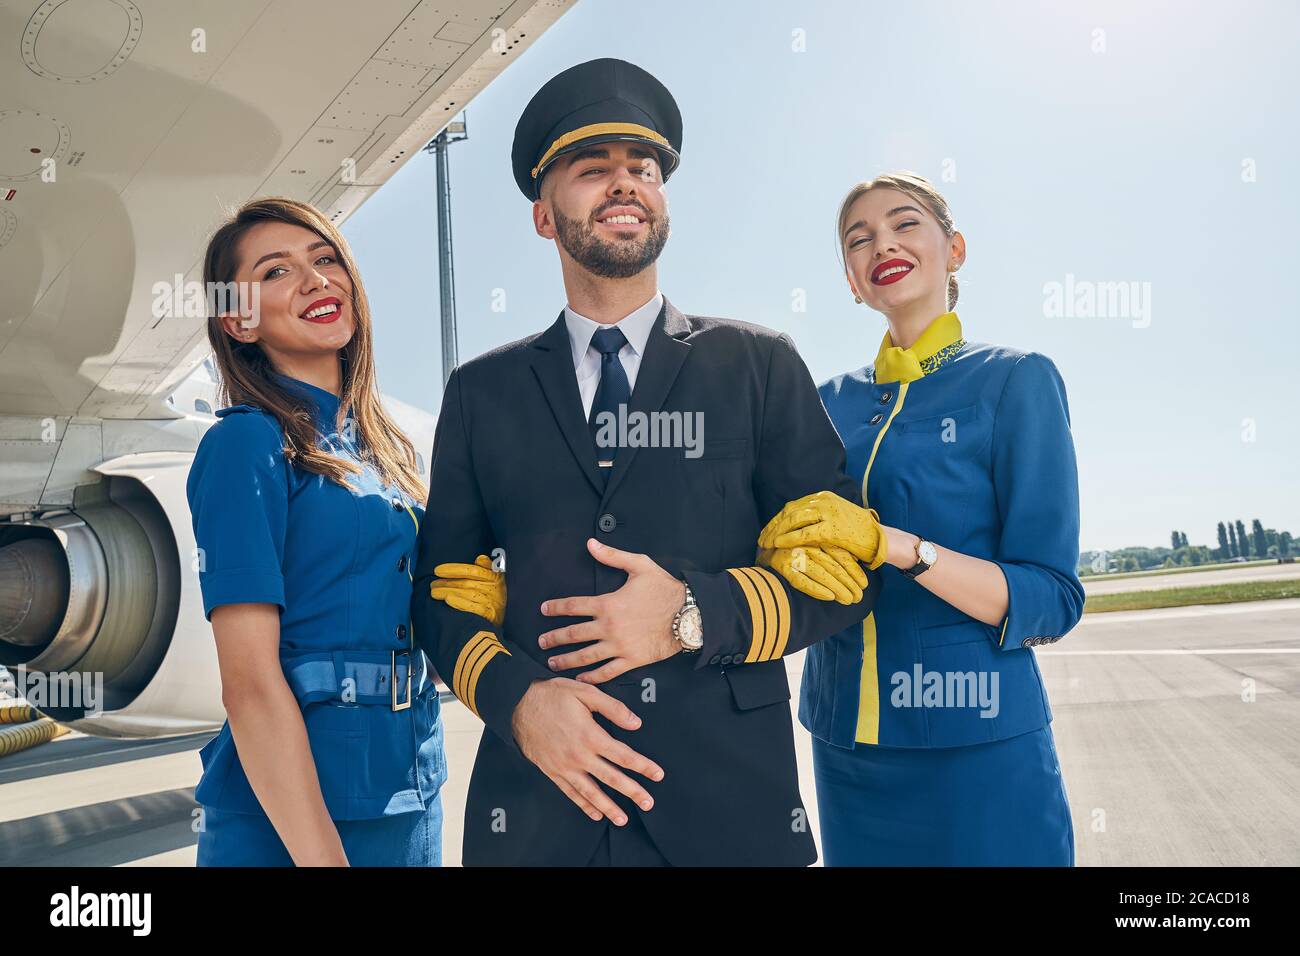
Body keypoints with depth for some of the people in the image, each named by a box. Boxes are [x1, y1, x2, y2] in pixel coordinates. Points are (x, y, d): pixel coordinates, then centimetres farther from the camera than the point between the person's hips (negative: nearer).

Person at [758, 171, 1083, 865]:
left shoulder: (1015, 380, -5)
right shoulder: (832, 401, 8)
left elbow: (1052, 604, -10)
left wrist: (890, 544, -23)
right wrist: (793, 554, -16)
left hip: (978, 750, -4)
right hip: (846, 744, 4)